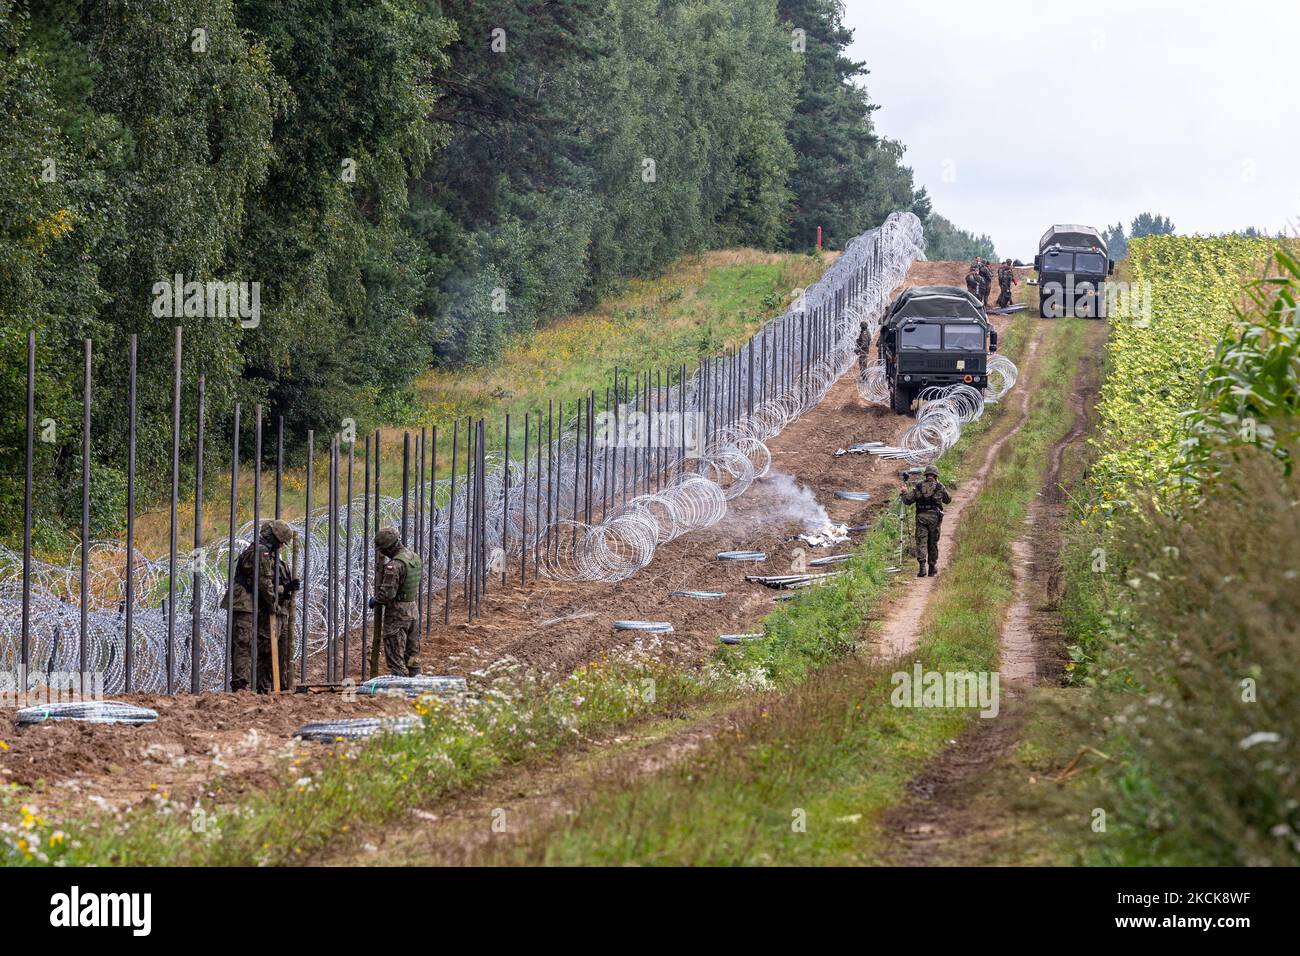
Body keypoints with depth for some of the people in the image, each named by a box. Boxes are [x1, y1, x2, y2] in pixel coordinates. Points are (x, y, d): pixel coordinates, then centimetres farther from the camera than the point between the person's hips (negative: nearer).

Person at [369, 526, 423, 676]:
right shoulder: (415, 557, 5)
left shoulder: (394, 565, -23)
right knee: (412, 652, 18)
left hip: (397, 613, -9)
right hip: (414, 611, 9)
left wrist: (375, 601, -5)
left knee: (395, 653, -2)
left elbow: (387, 593, -23)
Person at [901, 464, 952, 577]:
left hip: (921, 517, 0)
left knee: (921, 542, -2)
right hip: (934, 517, 0)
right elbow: (948, 500, 13)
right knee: (933, 543, 11)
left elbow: (907, 500, 2)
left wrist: (905, 492, 22)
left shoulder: (918, 486, 2)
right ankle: (932, 567, 19)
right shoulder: (939, 486, 0)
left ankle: (922, 566, -19)